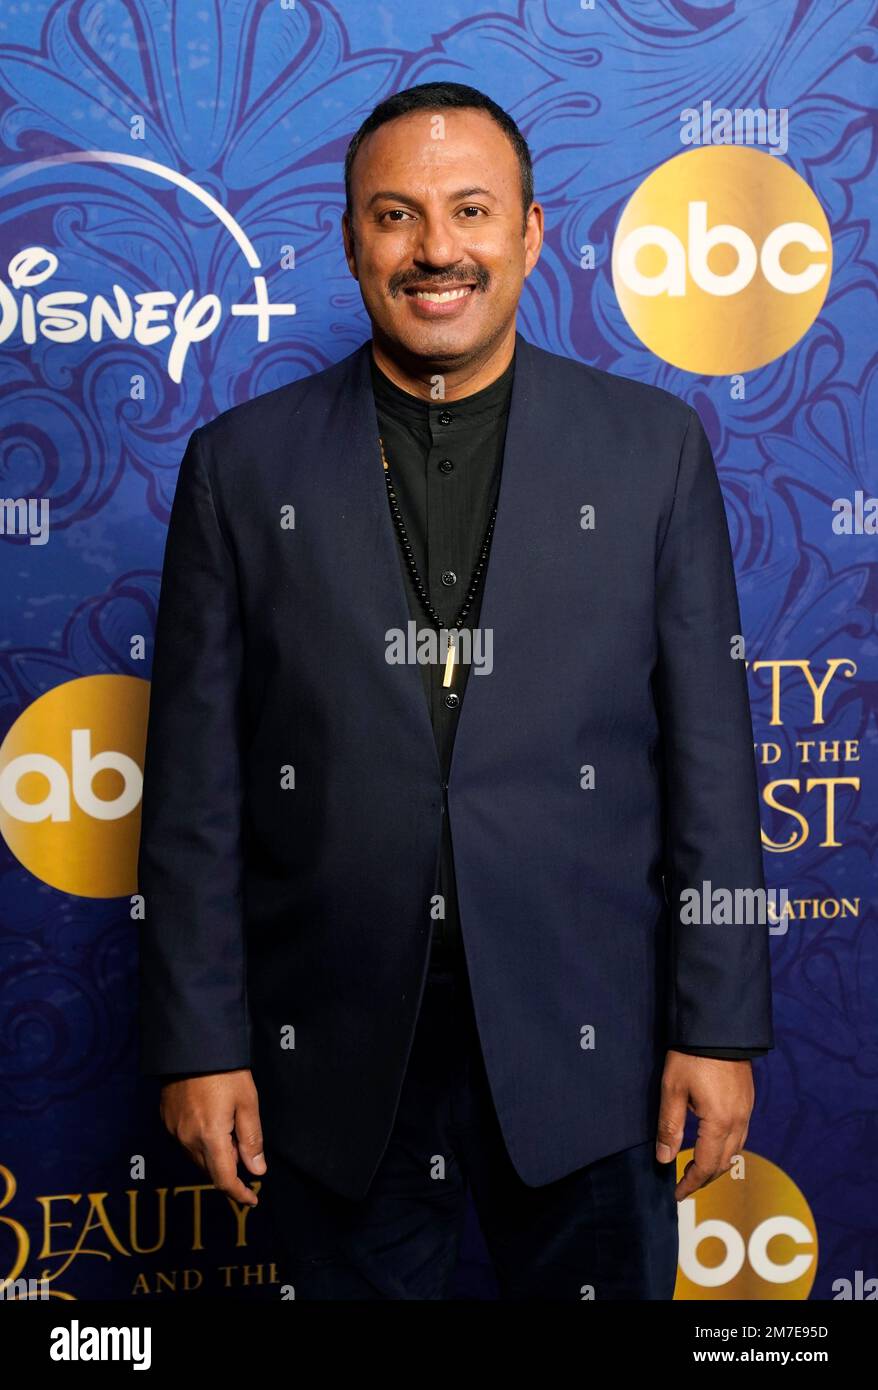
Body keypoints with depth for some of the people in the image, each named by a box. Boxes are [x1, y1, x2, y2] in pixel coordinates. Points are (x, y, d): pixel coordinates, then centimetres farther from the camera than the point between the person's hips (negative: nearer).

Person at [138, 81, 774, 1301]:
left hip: (580, 1047, 0)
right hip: (336, 1059, 1)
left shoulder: (653, 446, 1)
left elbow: (710, 754, 0)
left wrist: (719, 1026, -2)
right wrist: (198, 1042, -2)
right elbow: (196, 781, 1)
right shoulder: (243, 462, 2)